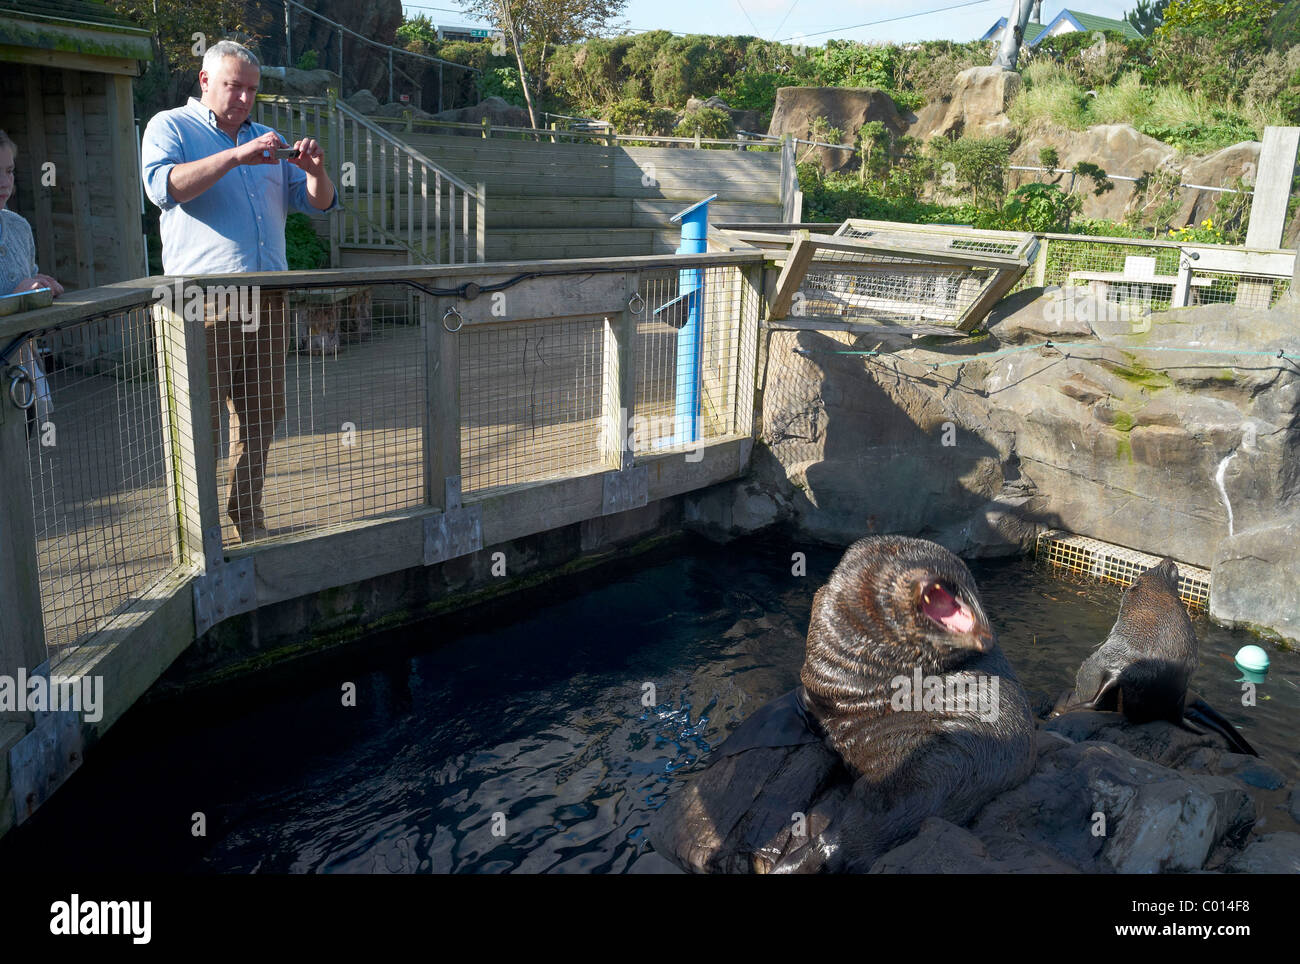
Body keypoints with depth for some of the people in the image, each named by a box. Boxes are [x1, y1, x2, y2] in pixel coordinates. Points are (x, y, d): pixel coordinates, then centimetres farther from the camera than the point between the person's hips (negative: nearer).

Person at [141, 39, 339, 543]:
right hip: (205, 301, -5)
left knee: (261, 415, 7)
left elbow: (319, 203, 19)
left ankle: (248, 517, 20)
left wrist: (315, 171, -4)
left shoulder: (267, 140, 24)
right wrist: (235, 156, -20)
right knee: (202, 421, -5)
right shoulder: (169, 126, 8)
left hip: (268, 299, 5)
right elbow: (163, 186, -13)